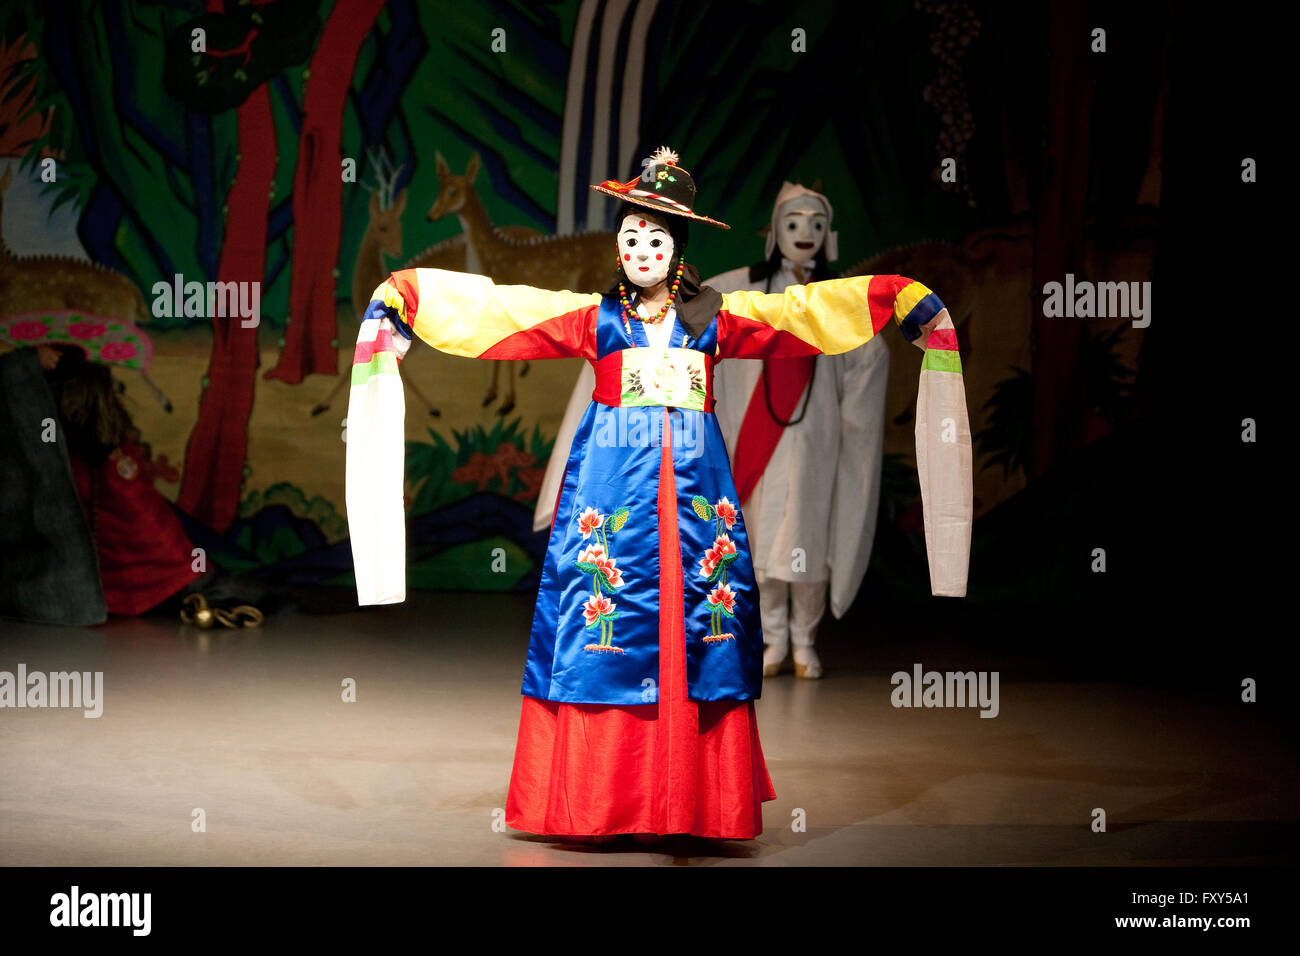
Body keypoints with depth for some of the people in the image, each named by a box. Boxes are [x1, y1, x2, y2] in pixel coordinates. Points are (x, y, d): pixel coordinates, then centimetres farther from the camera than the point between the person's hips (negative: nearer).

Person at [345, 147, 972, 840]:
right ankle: (597, 805, 0)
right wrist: (404, 298, -3)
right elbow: (492, 308, 5)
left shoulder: (715, 316, 13)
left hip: (694, 485, 1)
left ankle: (697, 804, 2)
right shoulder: (591, 317, 10)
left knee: (695, 627, -3)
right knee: (605, 614, -6)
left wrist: (911, 303, 5)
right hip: (612, 480, -1)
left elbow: (808, 309, 9)